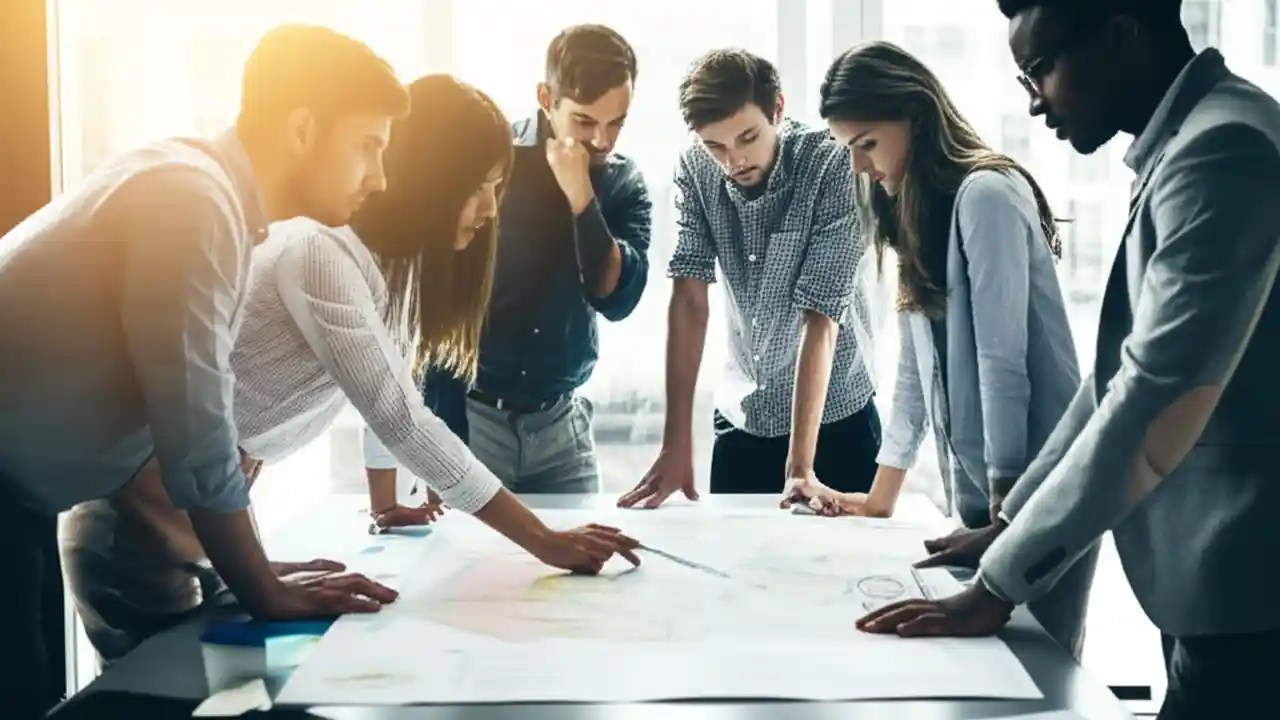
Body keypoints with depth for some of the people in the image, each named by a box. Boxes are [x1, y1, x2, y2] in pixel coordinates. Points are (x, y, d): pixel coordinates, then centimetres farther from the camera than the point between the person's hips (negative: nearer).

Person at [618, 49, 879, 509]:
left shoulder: (831, 168, -20)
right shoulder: (694, 170, -8)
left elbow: (820, 320, -24)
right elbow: (689, 300, -11)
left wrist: (800, 466, -28)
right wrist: (676, 445, -17)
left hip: (831, 420, -3)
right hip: (740, 419, 3)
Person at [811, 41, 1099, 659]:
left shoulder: (984, 194, -11)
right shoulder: (917, 217, 17)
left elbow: (1001, 359, -16)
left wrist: (1007, 503, -17)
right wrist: (882, 495, 17)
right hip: (977, 486, 8)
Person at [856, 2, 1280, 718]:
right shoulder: (1182, 147, 12)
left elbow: (1158, 400, -23)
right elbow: (1124, 372, 18)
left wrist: (1000, 584, -16)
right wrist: (1011, 523, 15)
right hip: (1210, 578, 9)